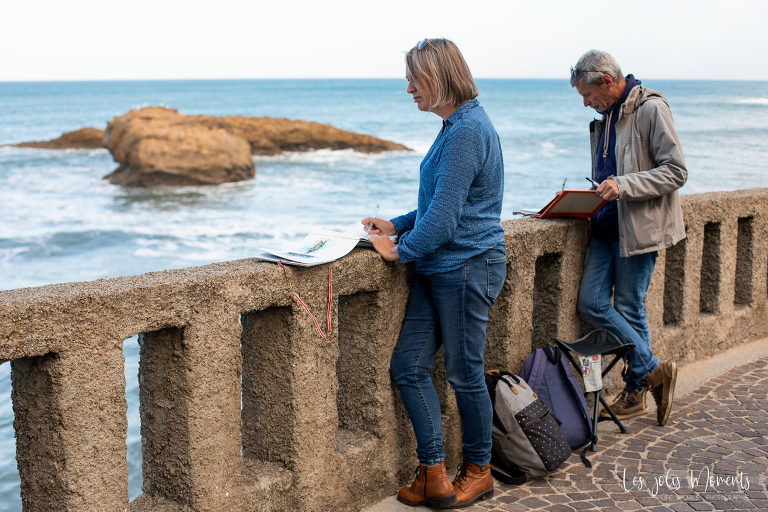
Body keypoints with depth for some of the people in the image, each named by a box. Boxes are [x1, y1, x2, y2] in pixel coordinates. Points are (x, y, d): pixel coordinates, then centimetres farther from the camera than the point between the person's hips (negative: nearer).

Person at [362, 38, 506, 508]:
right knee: (409, 366, 6)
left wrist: (401, 250, -11)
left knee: (465, 373, 4)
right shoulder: (457, 125, 15)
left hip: (468, 267, -10)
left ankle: (479, 471, 24)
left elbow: (445, 214, -21)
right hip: (439, 268, 10)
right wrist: (397, 226, 14)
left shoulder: (468, 129, -17)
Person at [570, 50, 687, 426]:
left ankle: (636, 391, 14)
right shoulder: (606, 116, 16)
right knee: (591, 303, 0)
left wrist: (623, 185, -24)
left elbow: (676, 172, -15)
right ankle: (654, 371, 12)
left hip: (639, 227, -8)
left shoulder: (651, 110, -10)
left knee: (628, 310, -3)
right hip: (607, 225, 8)